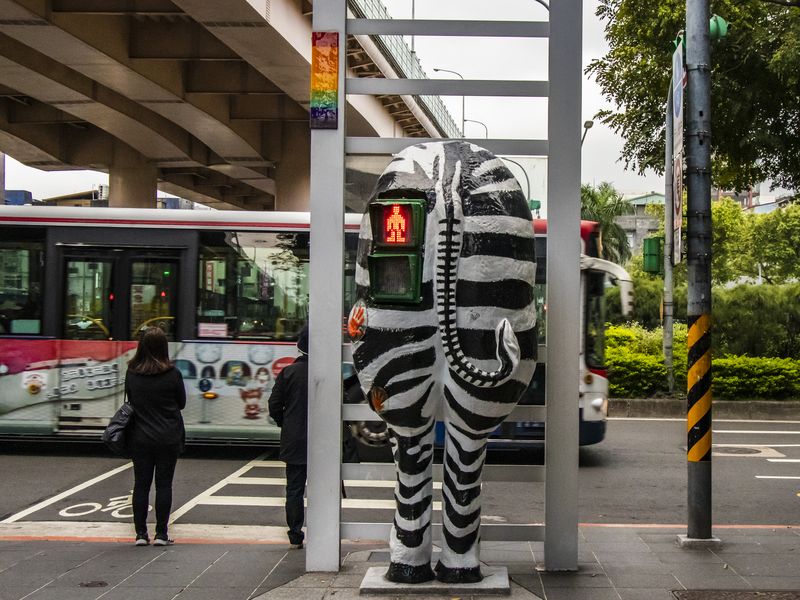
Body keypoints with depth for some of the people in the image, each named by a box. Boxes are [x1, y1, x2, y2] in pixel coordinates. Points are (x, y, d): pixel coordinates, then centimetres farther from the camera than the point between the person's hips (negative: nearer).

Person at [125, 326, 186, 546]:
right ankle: (161, 534, 7)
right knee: (164, 485, 5)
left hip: (140, 438, 2)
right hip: (168, 438, -2)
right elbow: (181, 403, 1)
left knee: (141, 484, 9)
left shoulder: (132, 374, -3)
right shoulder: (172, 374, -11)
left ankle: (141, 533, 11)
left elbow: (130, 401, 9)